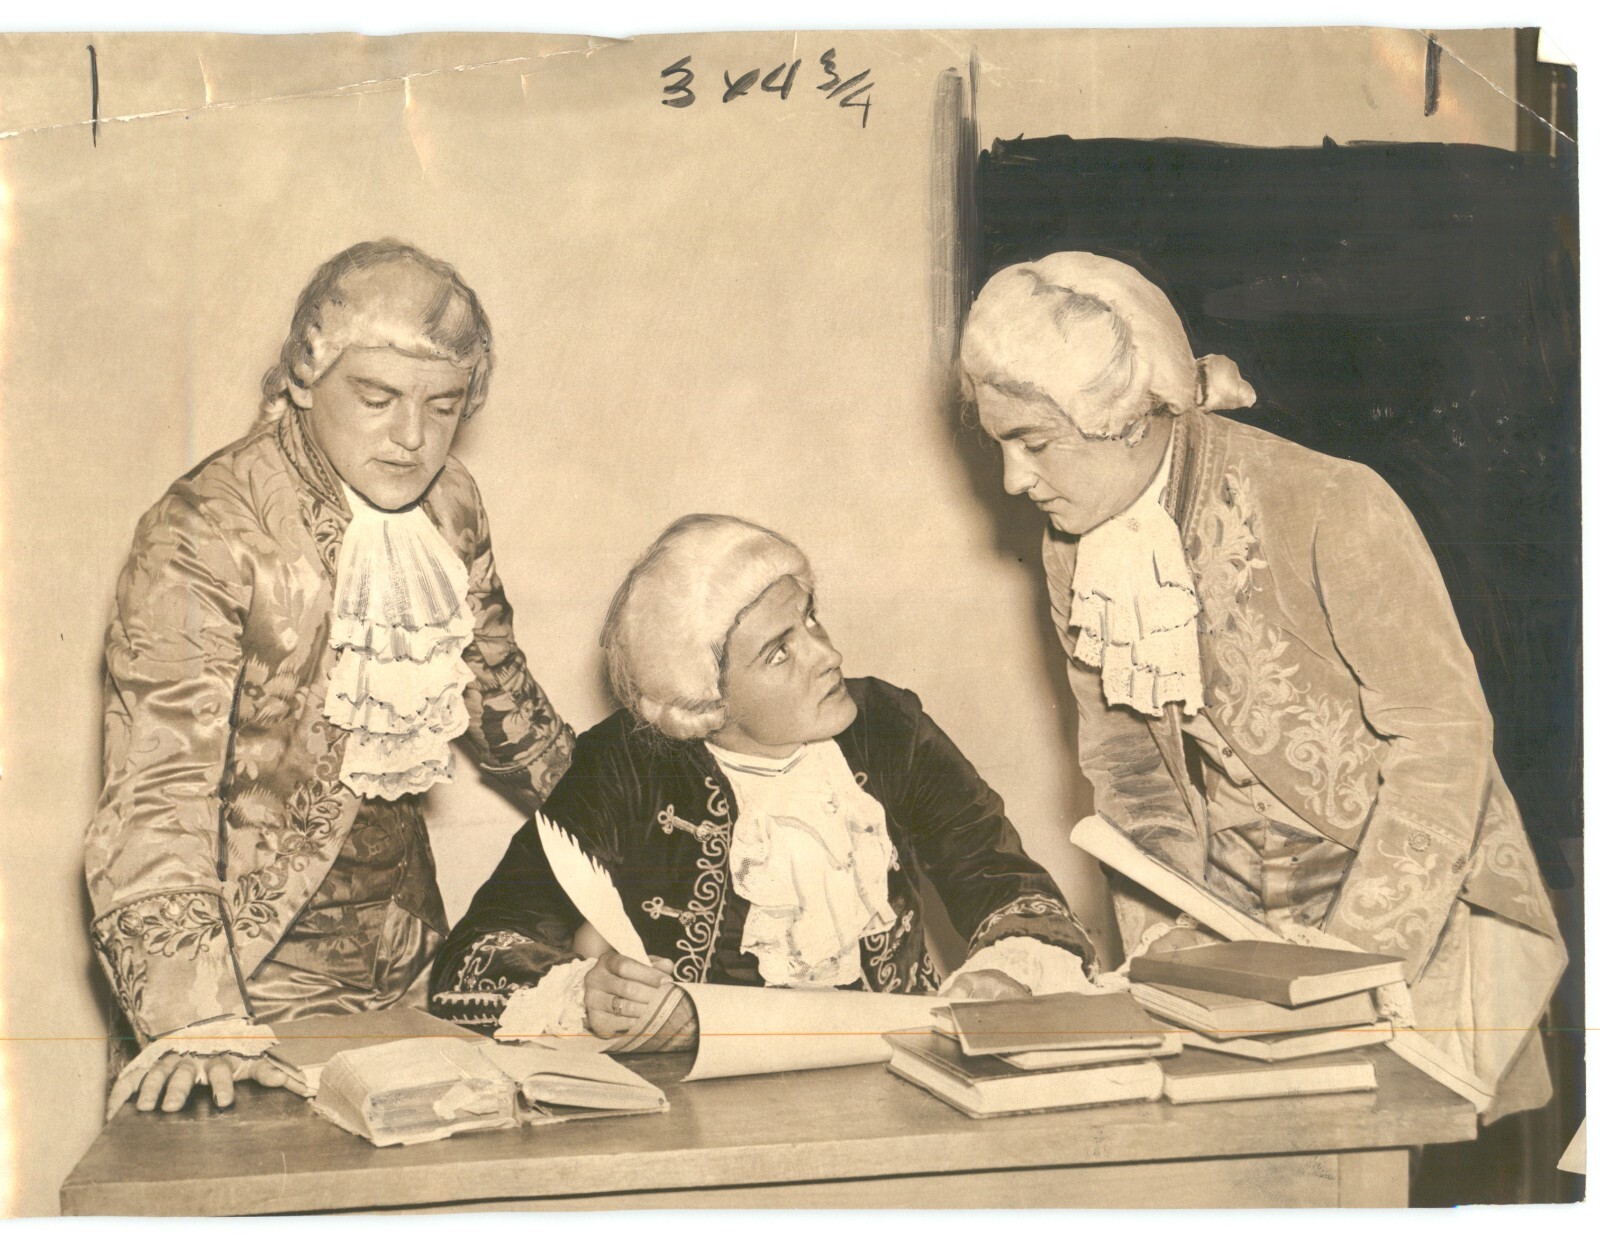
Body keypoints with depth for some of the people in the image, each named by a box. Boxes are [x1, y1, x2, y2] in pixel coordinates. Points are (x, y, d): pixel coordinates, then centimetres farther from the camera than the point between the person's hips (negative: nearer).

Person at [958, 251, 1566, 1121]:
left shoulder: (1329, 510, -20)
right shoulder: (1072, 551, 0)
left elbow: (1443, 738, -16)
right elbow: (1123, 753, 6)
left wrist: (1350, 951, -20)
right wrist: (1169, 935, -8)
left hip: (1419, 909, -5)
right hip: (1234, 920, 5)